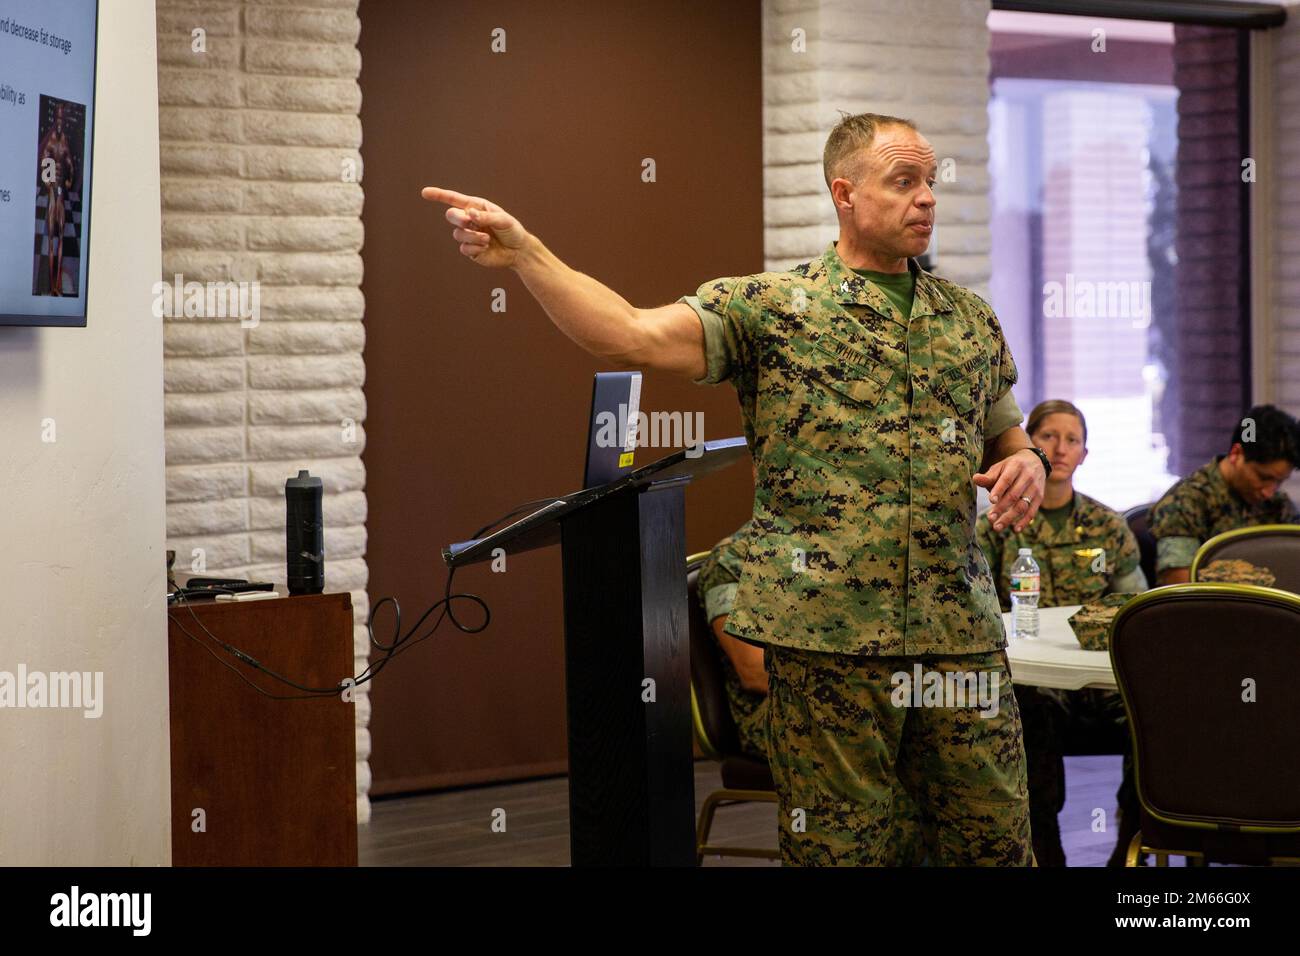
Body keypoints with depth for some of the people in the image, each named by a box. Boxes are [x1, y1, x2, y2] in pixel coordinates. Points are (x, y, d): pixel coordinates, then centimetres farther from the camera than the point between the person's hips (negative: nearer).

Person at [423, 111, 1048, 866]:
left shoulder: (970, 319, 15)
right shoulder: (769, 309, 0)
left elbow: (1007, 435, 25)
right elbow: (633, 336, -13)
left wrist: (1028, 463, 0)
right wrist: (523, 252, -23)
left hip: (962, 633, 4)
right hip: (825, 630, -4)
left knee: (996, 841, 8)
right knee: (838, 847, 3)